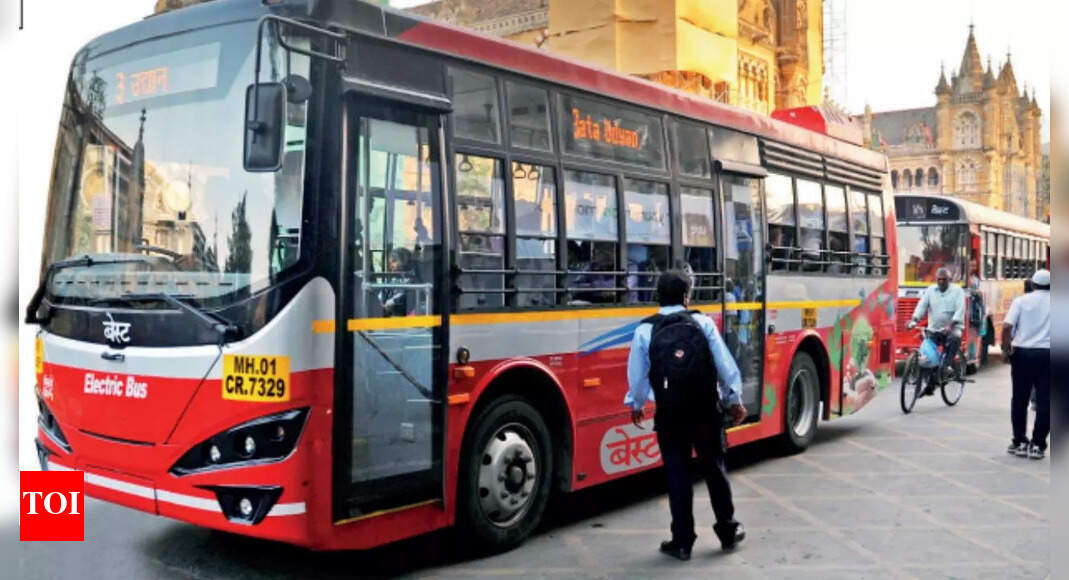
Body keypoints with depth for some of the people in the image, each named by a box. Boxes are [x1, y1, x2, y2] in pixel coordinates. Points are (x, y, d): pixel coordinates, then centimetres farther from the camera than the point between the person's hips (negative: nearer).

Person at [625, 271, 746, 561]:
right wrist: (734, 400, 12)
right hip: (705, 411, 1)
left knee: (677, 475, 7)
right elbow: (725, 365, -1)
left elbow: (637, 374, 4)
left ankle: (682, 542, 11)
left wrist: (636, 405, 21)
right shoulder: (703, 323, -3)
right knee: (714, 469, 15)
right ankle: (728, 531, 28)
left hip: (670, 415, -1)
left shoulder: (645, 331, -3)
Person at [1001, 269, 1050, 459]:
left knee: (1020, 400, 11)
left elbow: (1007, 327, -12)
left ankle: (1020, 443, 14)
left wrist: (1007, 349, -1)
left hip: (1023, 353, 0)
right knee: (1044, 401, 5)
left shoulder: (1021, 300, 0)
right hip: (1047, 354, 0)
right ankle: (1037, 445, 4)